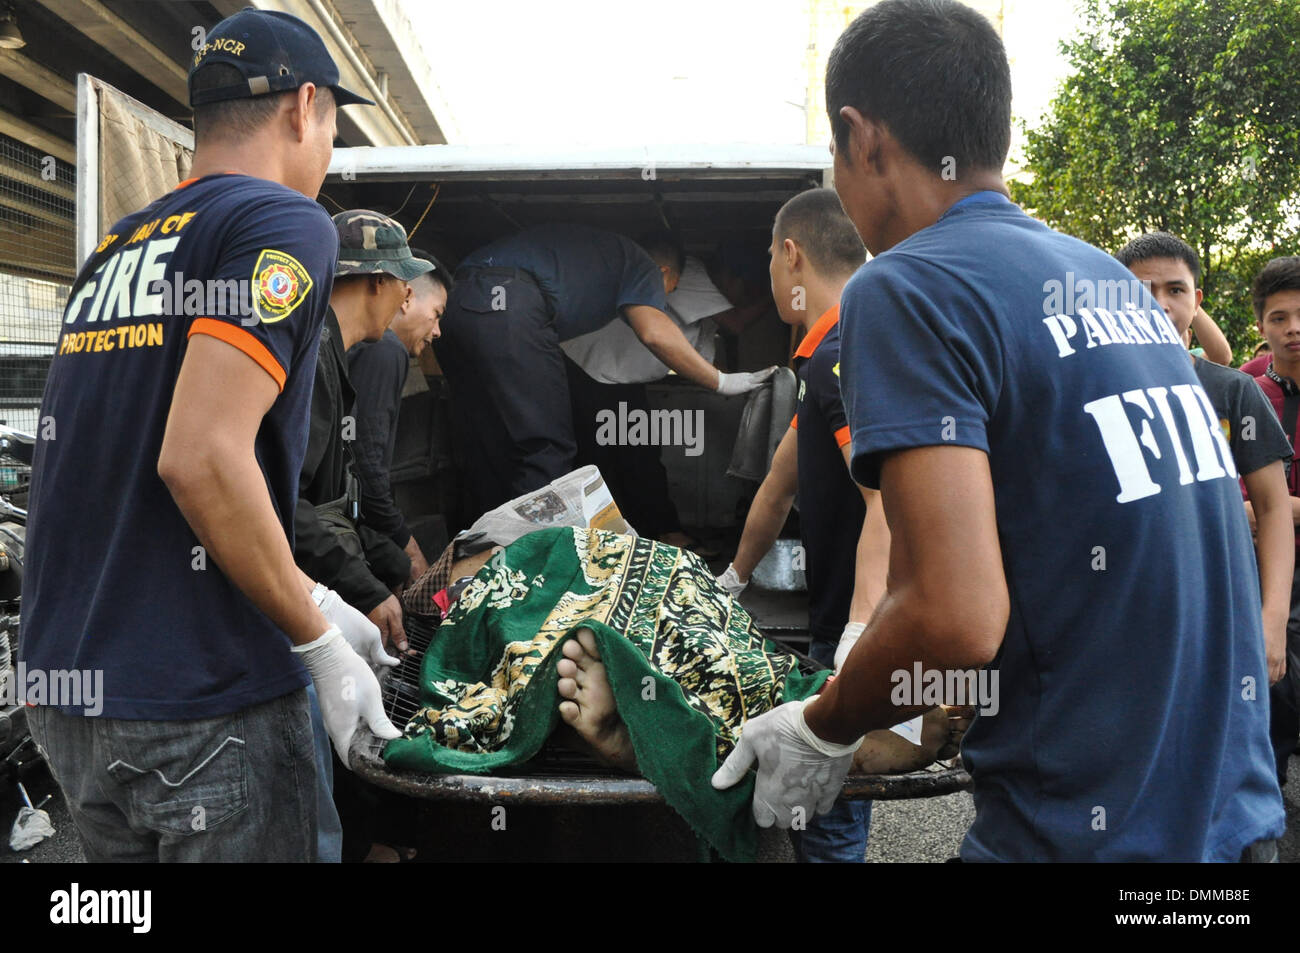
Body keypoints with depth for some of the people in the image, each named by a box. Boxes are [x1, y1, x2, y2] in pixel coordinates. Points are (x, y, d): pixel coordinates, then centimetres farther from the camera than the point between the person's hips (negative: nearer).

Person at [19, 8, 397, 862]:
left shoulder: (113, 251, 13)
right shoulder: (284, 225, -11)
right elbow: (204, 459, -23)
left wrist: (307, 606, 17)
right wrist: (320, 639, -11)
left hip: (67, 695, 8)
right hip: (201, 701, -8)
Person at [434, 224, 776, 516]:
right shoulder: (639, 262, 14)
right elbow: (656, 333, -3)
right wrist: (721, 382, 5)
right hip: (508, 307, -8)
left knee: (487, 450, 12)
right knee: (546, 449, -3)